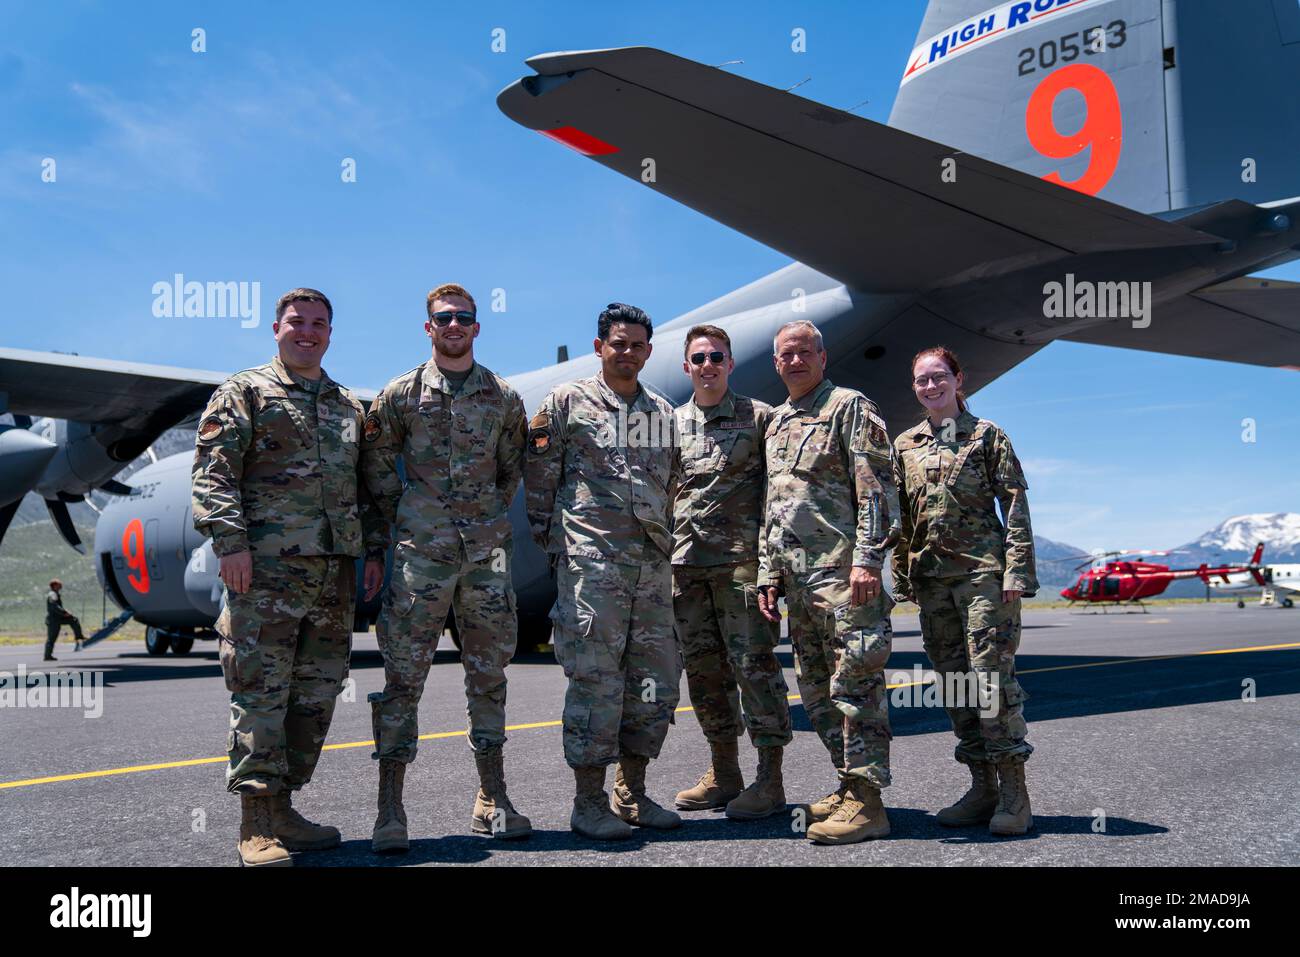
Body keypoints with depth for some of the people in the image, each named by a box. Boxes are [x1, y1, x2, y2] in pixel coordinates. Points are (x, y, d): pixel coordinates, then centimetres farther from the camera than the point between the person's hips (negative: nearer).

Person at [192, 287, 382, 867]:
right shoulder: (246, 392, 4)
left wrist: (374, 550, 15)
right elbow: (213, 472, -5)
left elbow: (363, 488, 24)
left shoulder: (349, 407, 21)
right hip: (266, 569, -6)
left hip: (334, 574, 6)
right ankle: (256, 825, 0)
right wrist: (230, 541, -15)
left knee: (317, 693, 8)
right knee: (260, 692, -6)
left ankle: (282, 808, 19)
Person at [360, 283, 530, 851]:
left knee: (489, 674, 7)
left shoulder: (505, 398, 9)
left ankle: (491, 802, 18)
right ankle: (390, 810, 5)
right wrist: (397, 524, 4)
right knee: (404, 675, -2)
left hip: (487, 551, 3)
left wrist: (488, 520, 10)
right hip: (422, 550, -2)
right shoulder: (400, 394, 4)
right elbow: (375, 465, 8)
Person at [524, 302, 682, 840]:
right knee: (595, 679, -6)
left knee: (657, 681, 7)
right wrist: (551, 537, 2)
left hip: (653, 564, 6)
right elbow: (539, 475, 3)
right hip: (592, 561, -5)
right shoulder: (567, 402, 2)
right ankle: (589, 801, 5)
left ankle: (631, 794, 20)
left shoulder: (664, 412, 17)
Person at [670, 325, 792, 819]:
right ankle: (724, 774, 20)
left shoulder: (759, 417, 3)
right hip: (685, 562, 5)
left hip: (741, 558, -5)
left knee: (753, 662, -6)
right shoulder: (671, 423, 16)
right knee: (703, 667, 8)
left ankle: (770, 779, 2)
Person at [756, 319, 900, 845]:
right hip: (797, 576, 9)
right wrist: (768, 574, 18)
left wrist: (868, 559, -20)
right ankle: (850, 785, 22)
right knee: (816, 688, 12)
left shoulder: (850, 407, -1)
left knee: (855, 683, -7)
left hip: (843, 570, -8)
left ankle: (866, 802, -3)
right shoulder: (776, 423, 21)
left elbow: (876, 489, -11)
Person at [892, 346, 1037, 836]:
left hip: (983, 570, -5)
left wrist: (1016, 572, -10)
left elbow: (1015, 507, -2)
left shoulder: (987, 435, 2)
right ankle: (982, 787, 15)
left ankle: (1013, 791, -1)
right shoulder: (905, 445, 13)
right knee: (953, 681, 7)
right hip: (932, 576, 5)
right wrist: (902, 576, 11)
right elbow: (900, 518, 15)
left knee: (992, 676, -9)